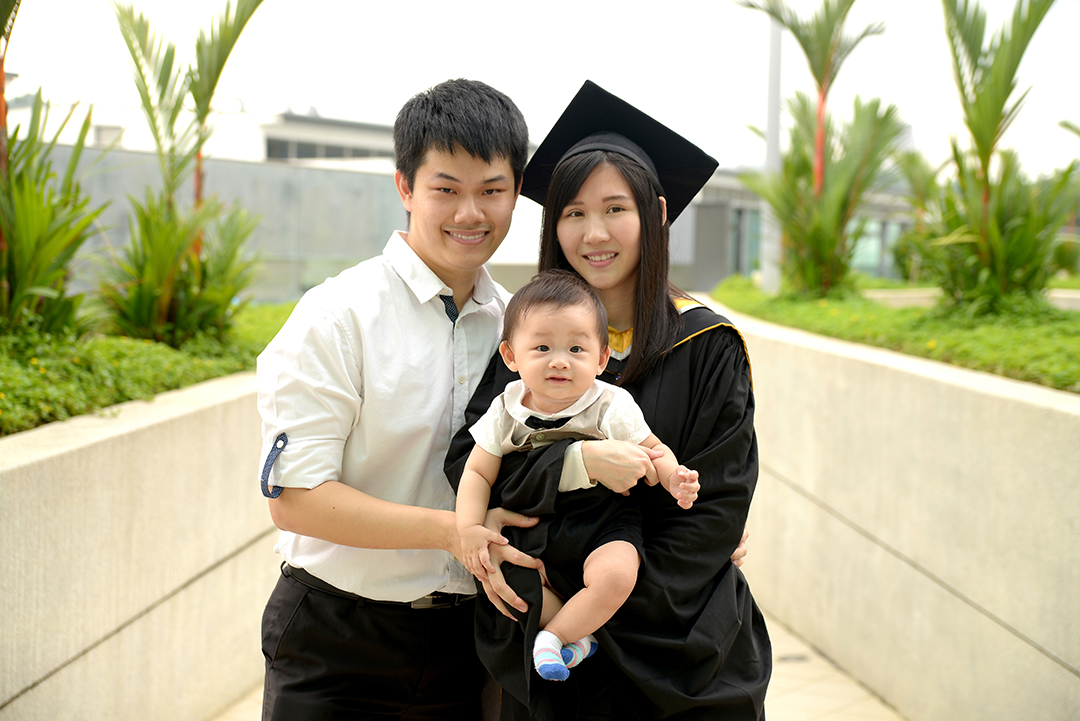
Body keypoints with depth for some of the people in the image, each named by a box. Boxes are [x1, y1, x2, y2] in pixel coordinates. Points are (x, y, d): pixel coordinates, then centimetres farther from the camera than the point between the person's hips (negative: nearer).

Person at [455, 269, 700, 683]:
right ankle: (577, 634, -2)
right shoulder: (506, 413, -8)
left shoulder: (611, 408, -15)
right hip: (538, 523, 4)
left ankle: (554, 636, -7)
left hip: (606, 522, -4)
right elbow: (478, 472, 1)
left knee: (614, 576, -31)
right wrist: (470, 528, -12)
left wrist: (673, 477, -27)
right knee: (500, 566, -17)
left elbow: (653, 452, -5)